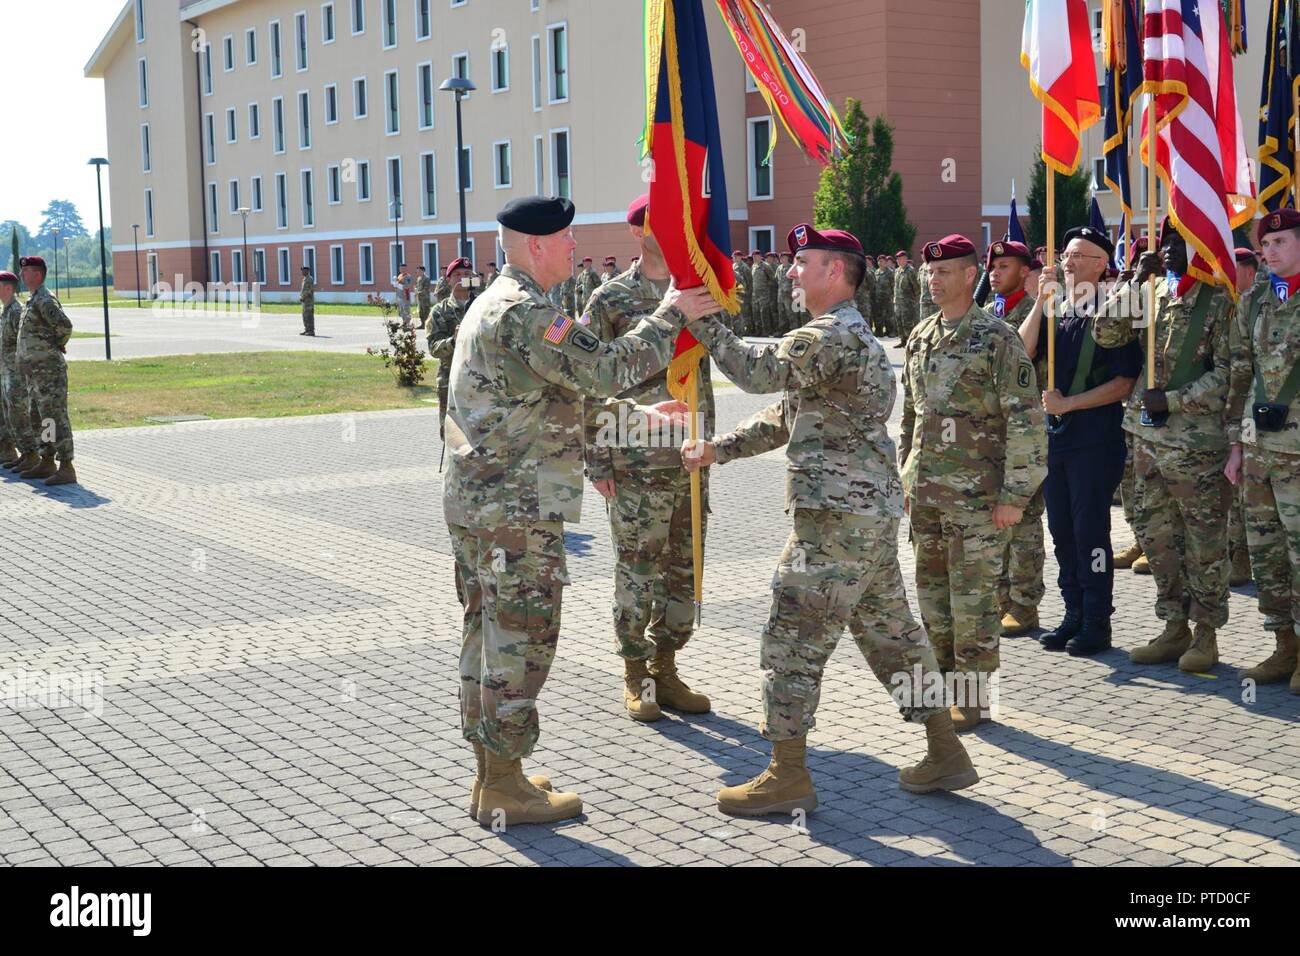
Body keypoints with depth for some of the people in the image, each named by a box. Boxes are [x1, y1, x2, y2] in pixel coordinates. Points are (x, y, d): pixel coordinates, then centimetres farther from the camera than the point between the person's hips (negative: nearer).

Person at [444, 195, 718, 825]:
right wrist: (671, 316, -11)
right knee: (521, 640, -4)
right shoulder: (525, 312, -16)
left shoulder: (491, 304, 18)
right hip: (518, 507, -11)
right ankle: (504, 790, 2)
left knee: (488, 633, 14)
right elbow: (604, 371, -22)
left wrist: (637, 413, 22)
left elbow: (571, 384, 24)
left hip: (472, 497, 11)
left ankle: (490, 776, 23)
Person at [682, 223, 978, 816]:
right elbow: (784, 419, 22)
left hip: (837, 516, -10)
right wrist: (718, 450, 15)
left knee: (793, 635, -5)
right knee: (889, 629, 15)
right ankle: (945, 755, 21)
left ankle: (788, 776, 1)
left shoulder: (832, 335, -13)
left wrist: (699, 316, -13)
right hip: (873, 511, 10)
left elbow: (758, 372, -22)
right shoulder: (849, 335, 21)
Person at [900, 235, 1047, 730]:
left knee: (973, 593, 0)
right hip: (925, 491, 7)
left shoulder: (997, 338, -10)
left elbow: (1025, 420, -12)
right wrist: (906, 477, 18)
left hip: (975, 492, -7)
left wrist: (1014, 494, -15)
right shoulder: (920, 337, 11)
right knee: (931, 589, 13)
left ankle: (975, 696, 10)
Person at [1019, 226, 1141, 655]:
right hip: (1054, 433, 6)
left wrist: (1068, 403, -14)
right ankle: (1074, 615, 21)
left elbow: (1123, 383, -11)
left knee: (1091, 530, -4)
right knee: (1062, 530, 10)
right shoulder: (1054, 309, 11)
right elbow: (1023, 353, -2)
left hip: (1096, 437, -6)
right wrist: (1041, 302, -8)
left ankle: (1097, 624, 6)